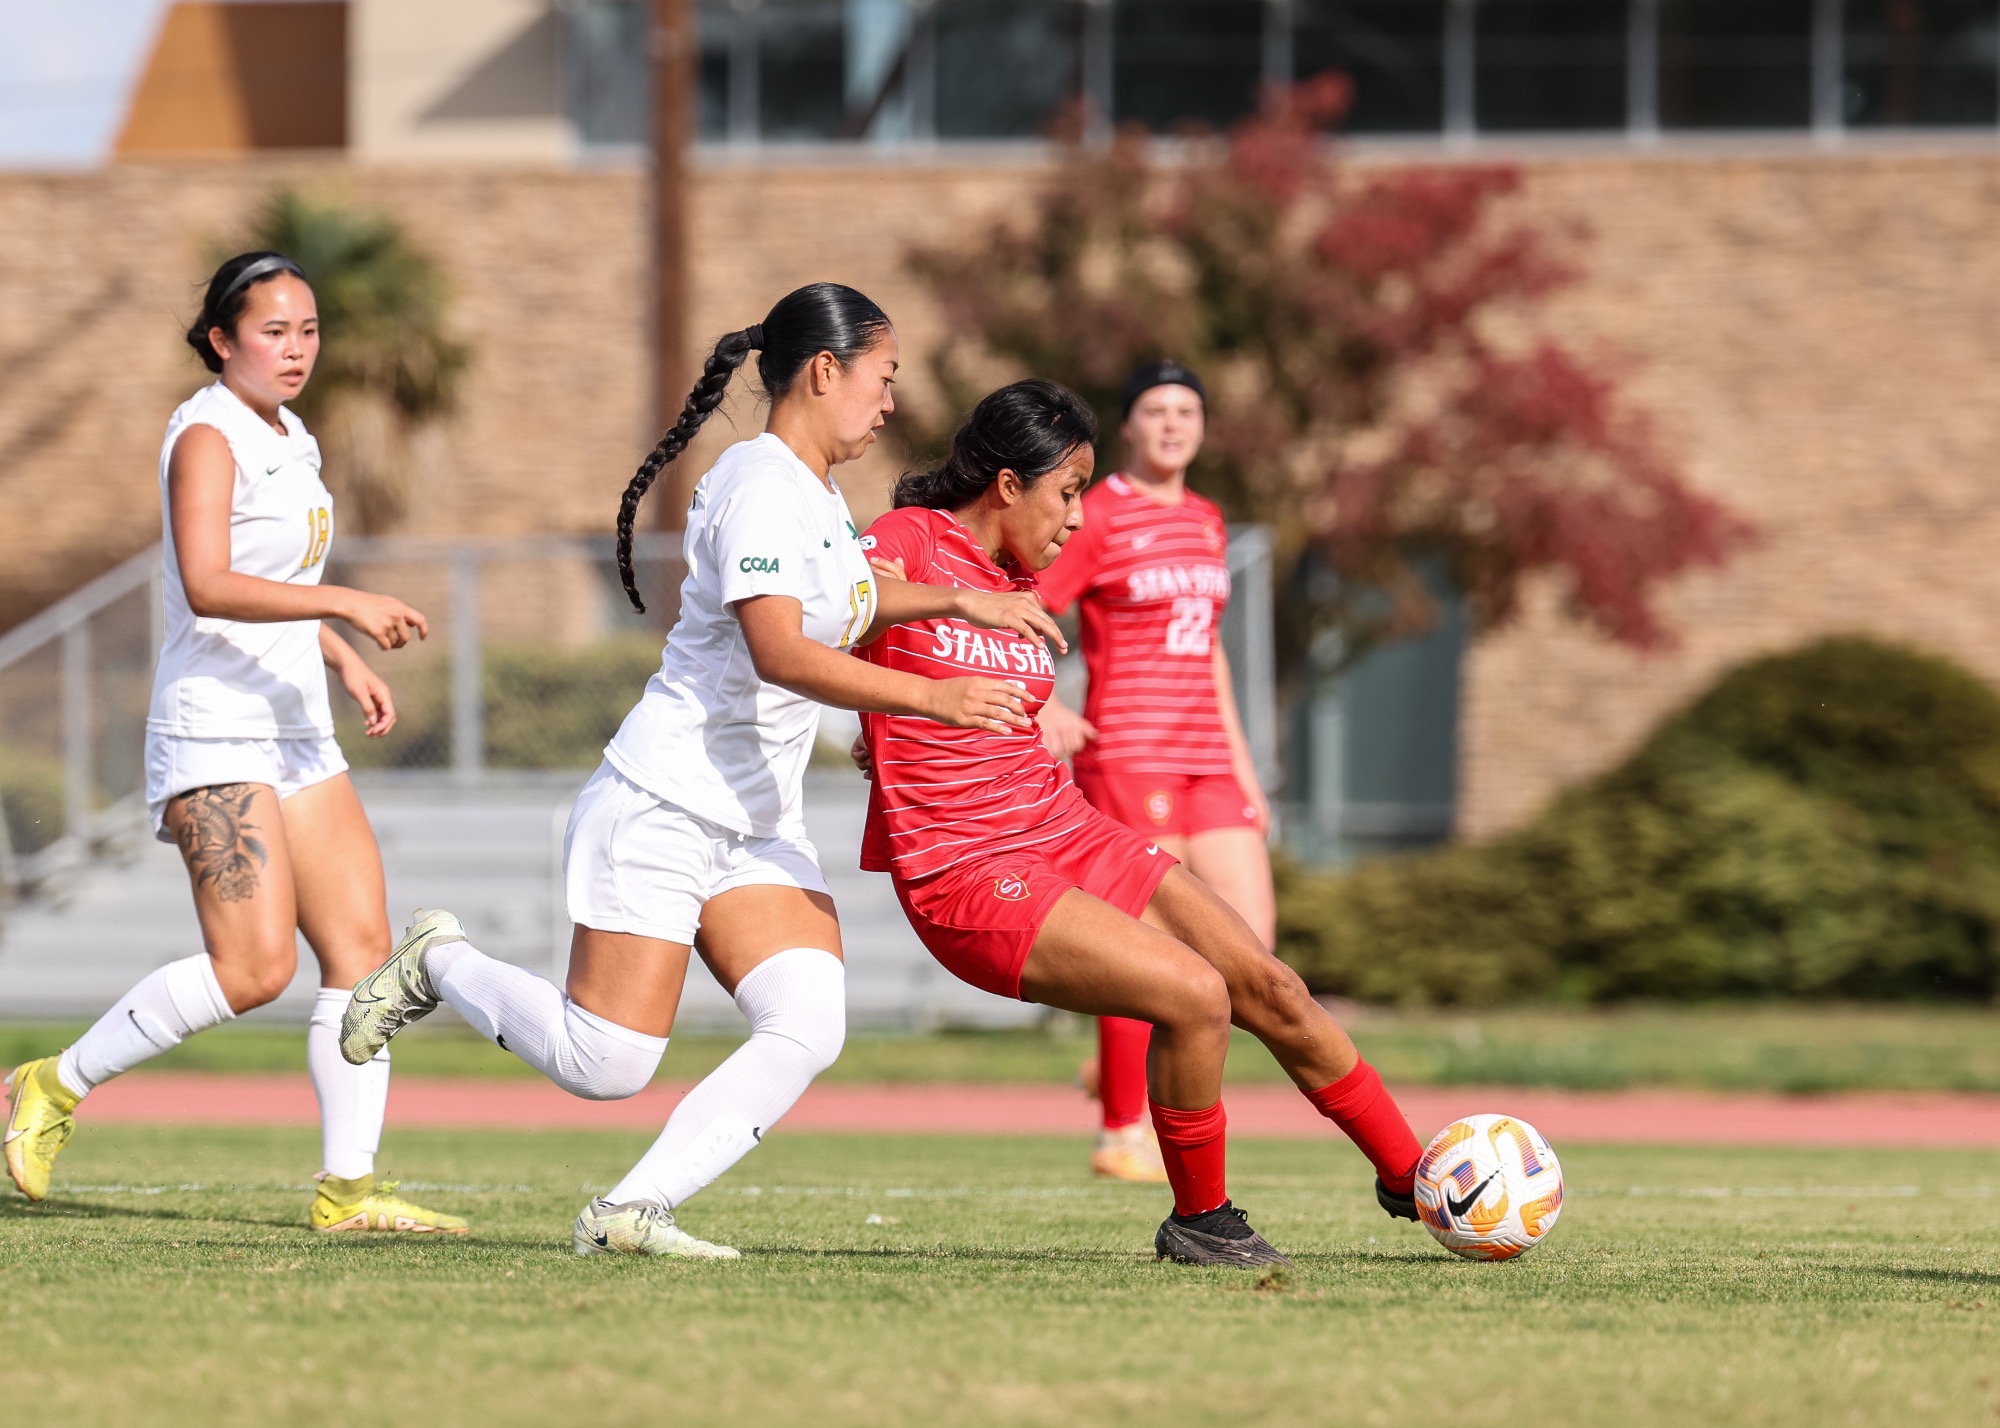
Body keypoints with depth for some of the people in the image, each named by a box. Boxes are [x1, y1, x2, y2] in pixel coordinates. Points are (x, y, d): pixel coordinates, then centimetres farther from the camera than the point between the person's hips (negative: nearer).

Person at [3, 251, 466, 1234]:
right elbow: (210, 587, -26)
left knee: (362, 944, -1)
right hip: (215, 735, -9)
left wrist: (345, 661, 19)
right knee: (255, 967, -17)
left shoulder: (286, 439, 16)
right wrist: (349, 606, -33)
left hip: (298, 737, 9)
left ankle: (347, 1186, 0)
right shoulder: (208, 438, -11)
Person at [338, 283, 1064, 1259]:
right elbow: (780, 652, -29)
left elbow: (840, 603, 36)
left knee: (808, 1026, -13)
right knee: (603, 1064, -10)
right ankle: (438, 965, 16)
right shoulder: (760, 484, -16)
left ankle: (631, 1212, -13)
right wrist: (928, 697, -35)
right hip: (662, 807, -9)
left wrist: (958, 601, 23)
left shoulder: (816, 493, 14)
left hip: (759, 828, 9)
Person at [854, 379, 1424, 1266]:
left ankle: (1409, 1177, 22)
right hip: (966, 876, -8)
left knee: (1270, 989, 5)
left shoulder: (1020, 582, 13)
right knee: (1195, 994, -22)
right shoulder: (907, 543, -9)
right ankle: (1199, 1218, -3)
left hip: (1067, 837, 8)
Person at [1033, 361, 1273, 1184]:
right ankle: (1124, 1133, 2)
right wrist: (1040, 707, -28)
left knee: (1249, 939, -1)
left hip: (1206, 759, 7)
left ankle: (1122, 1062, 18)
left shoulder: (1205, 523, 17)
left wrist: (1241, 764, 21)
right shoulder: (1095, 517, -5)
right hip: (1127, 755, -7)